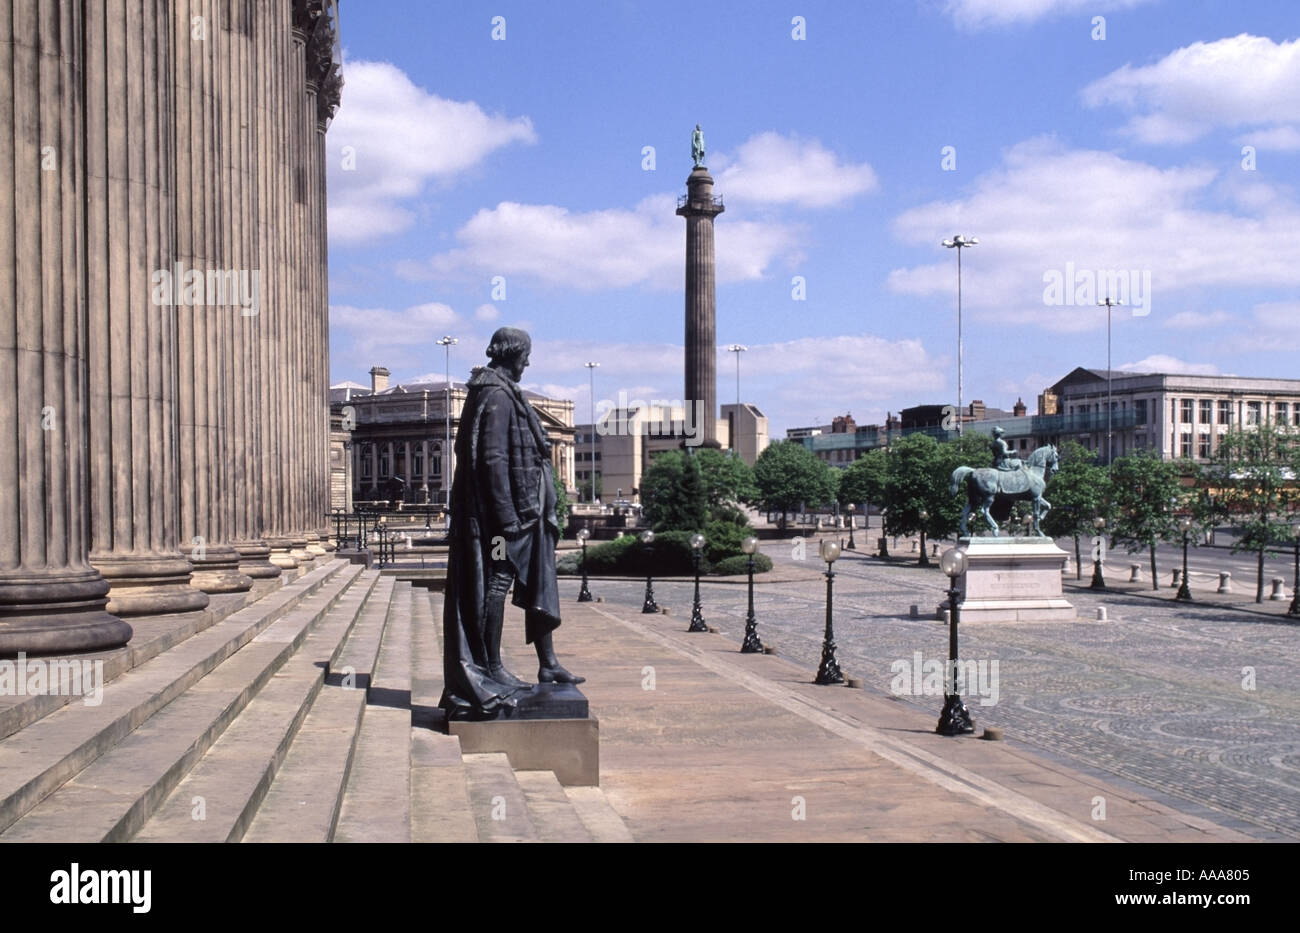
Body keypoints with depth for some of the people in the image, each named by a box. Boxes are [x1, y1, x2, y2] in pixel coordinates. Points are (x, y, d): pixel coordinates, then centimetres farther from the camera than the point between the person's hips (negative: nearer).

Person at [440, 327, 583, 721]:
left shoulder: (501, 392, 17)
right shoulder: (498, 396, -15)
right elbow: (492, 459, -21)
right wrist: (506, 515, -22)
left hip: (527, 510, 11)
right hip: (511, 504, -11)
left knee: (538, 582, 13)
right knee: (498, 581, -4)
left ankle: (547, 663, 19)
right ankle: (491, 667, 3)